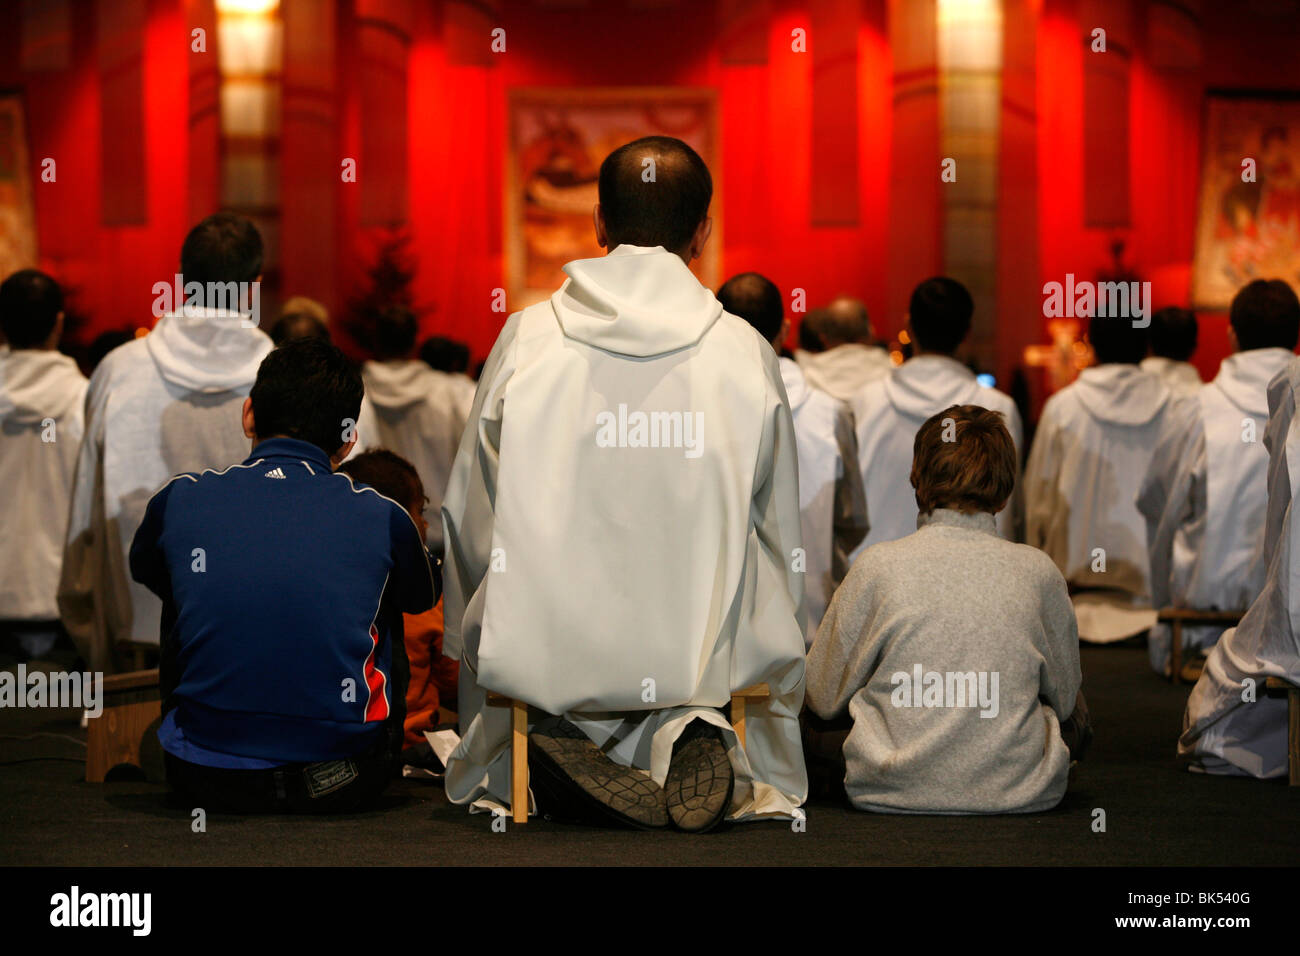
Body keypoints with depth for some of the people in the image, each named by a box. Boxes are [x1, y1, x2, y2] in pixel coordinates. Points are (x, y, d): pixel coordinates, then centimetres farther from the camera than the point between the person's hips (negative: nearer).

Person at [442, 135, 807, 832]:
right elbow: (778, 529, 6)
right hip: (704, 647, 0)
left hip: (543, 645, 0)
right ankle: (693, 743, -5)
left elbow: (468, 513, 4)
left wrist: (477, 636, 19)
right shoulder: (745, 354, -2)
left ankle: (558, 760, -5)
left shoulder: (526, 338, -2)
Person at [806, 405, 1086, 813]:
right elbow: (1062, 699, 9)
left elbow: (823, 698, 2)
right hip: (1018, 791, 2)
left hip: (894, 791, -2)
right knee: (1075, 712, 31)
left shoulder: (879, 565, -9)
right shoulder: (1038, 571, -5)